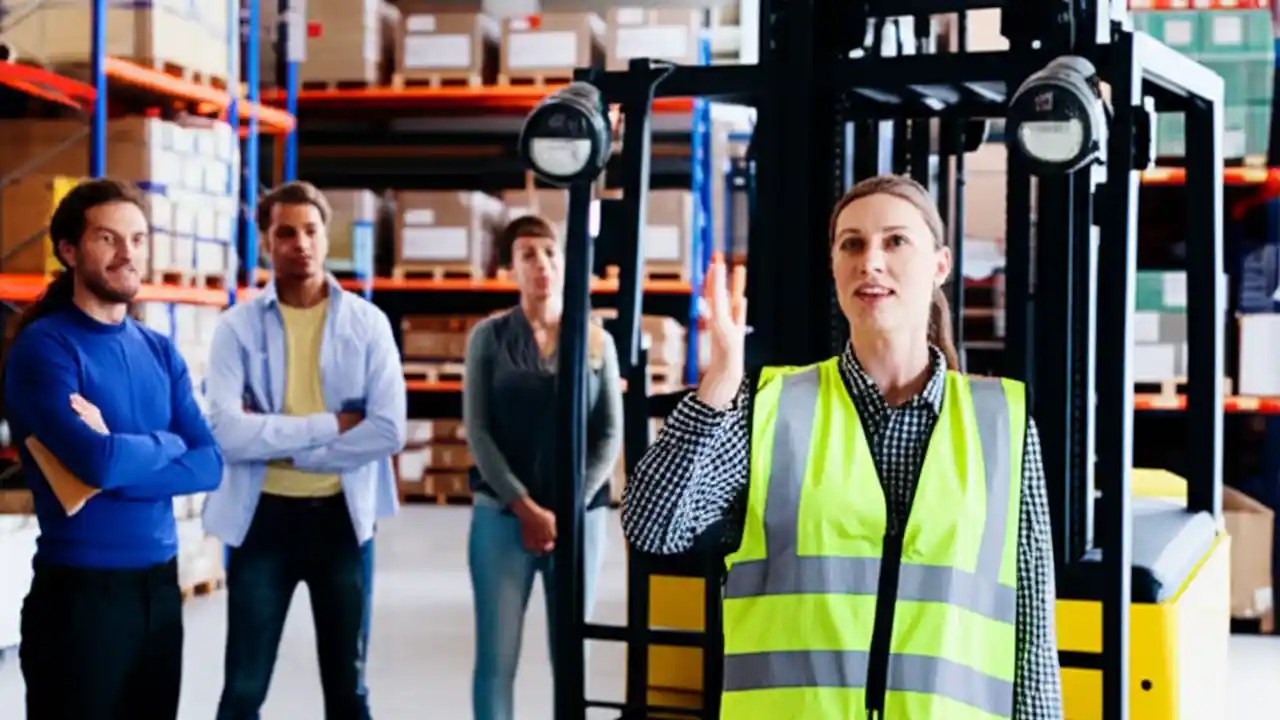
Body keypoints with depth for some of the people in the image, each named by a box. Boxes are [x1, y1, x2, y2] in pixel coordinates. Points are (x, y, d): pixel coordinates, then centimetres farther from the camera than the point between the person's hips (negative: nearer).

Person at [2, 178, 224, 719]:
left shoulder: (160, 351, 10)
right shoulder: (45, 346, -10)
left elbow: (208, 464, -1)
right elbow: (97, 460, -23)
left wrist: (117, 462, -15)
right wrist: (164, 445, -3)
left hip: (160, 583, 6)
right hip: (81, 587, -6)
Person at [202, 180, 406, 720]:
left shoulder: (368, 323, -2)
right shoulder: (238, 326, -4)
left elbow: (388, 431, -12)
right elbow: (226, 433, -18)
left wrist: (277, 442, -14)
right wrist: (329, 424, -18)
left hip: (342, 516, 1)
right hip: (263, 516, -1)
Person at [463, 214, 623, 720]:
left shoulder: (597, 342, 7)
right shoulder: (489, 337, 3)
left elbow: (610, 435, 3)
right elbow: (477, 431, -2)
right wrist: (526, 508, -10)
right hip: (502, 516, -1)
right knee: (496, 657, -3)